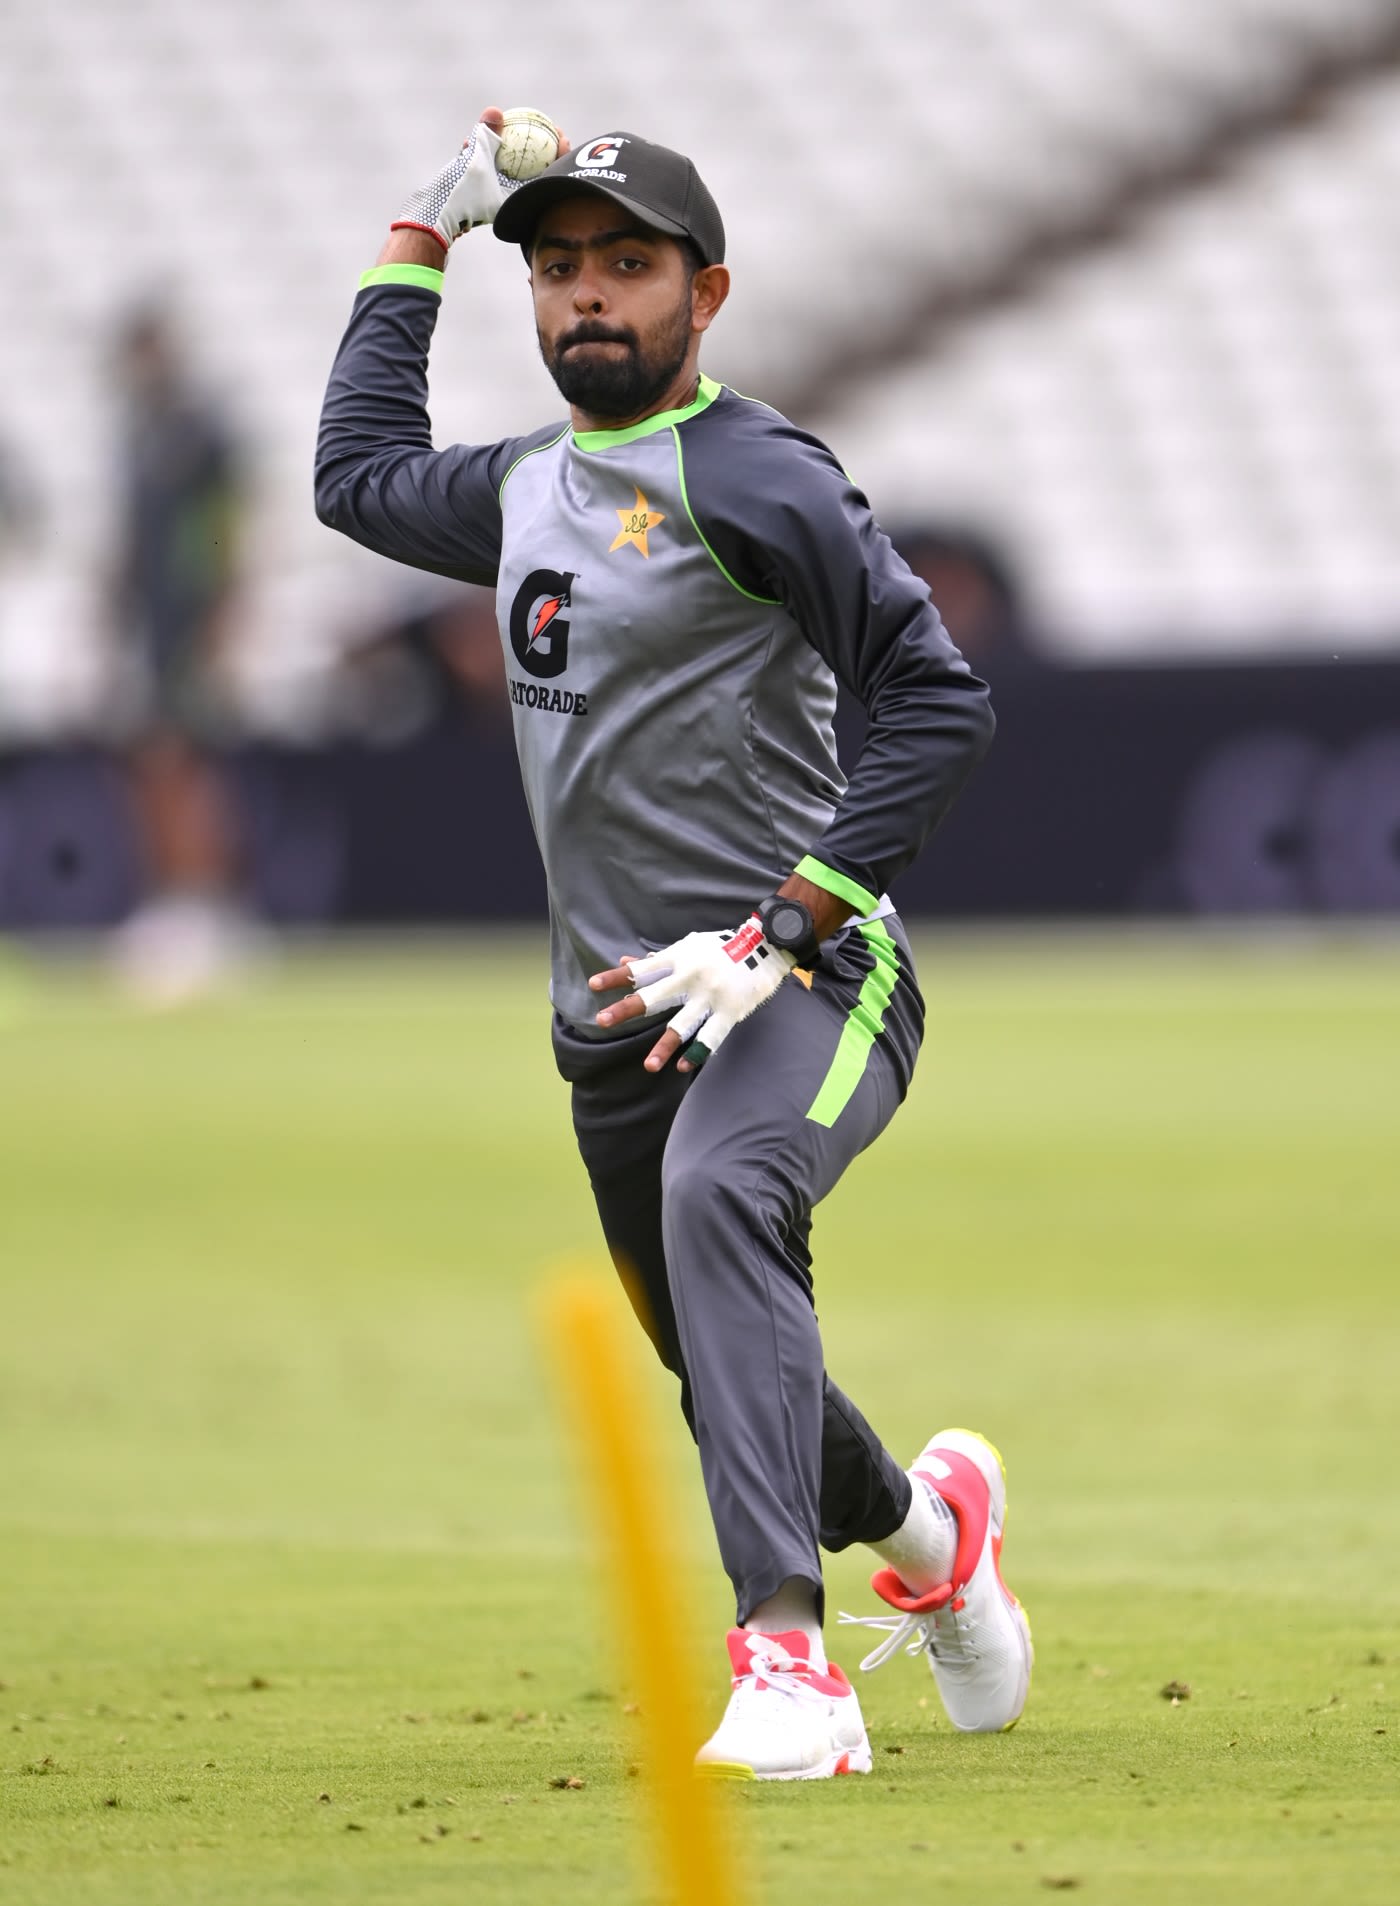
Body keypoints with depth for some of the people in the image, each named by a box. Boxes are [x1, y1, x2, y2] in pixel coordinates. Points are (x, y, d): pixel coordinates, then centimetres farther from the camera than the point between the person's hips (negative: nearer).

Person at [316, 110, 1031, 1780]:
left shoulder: (748, 477, -10)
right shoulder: (527, 485, 15)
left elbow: (939, 701, -18)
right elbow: (358, 475, 36)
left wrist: (780, 935, -22)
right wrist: (422, 236, 29)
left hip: (804, 985, -8)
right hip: (617, 1019, 8)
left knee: (718, 1200, -37)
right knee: (728, 1371, 15)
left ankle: (785, 1655, -47)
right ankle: (928, 1527, 47)